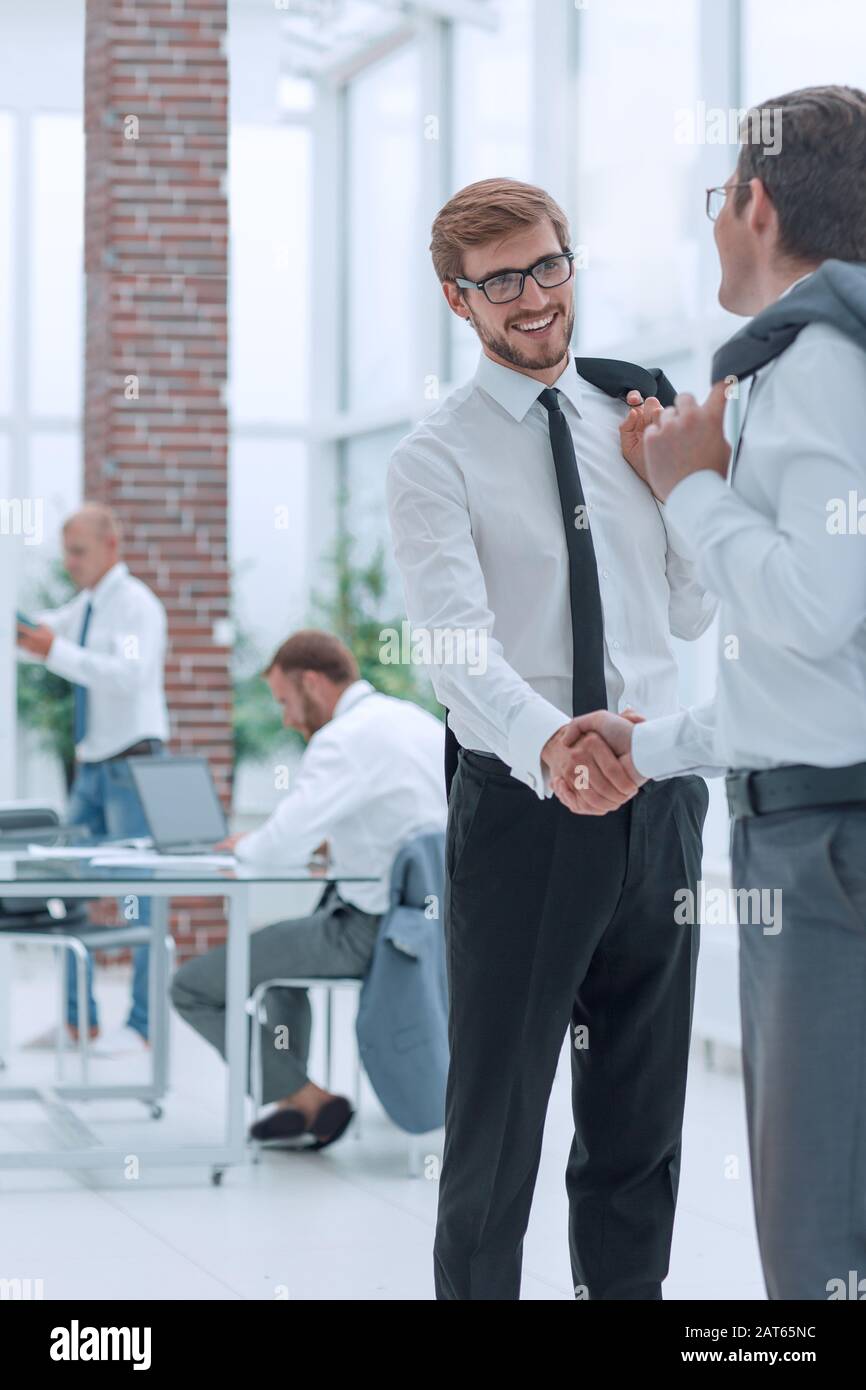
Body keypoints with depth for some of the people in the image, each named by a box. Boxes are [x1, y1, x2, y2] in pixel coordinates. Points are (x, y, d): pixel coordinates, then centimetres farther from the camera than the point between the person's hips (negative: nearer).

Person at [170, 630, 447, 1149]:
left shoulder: (345, 740, -19)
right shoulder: (420, 720, 9)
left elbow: (283, 847, -26)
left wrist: (244, 845, -4)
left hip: (370, 932, -10)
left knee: (193, 987, -3)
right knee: (284, 941, 37)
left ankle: (309, 1101, 4)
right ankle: (290, 1102, 34)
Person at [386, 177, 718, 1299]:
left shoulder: (631, 422, 10)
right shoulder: (433, 459, -6)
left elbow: (692, 613, 13)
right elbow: (457, 646, -22)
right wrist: (550, 747, -41)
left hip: (660, 801, 5)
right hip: (522, 807, -5)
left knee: (641, 1125, 15)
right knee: (496, 1133, 2)